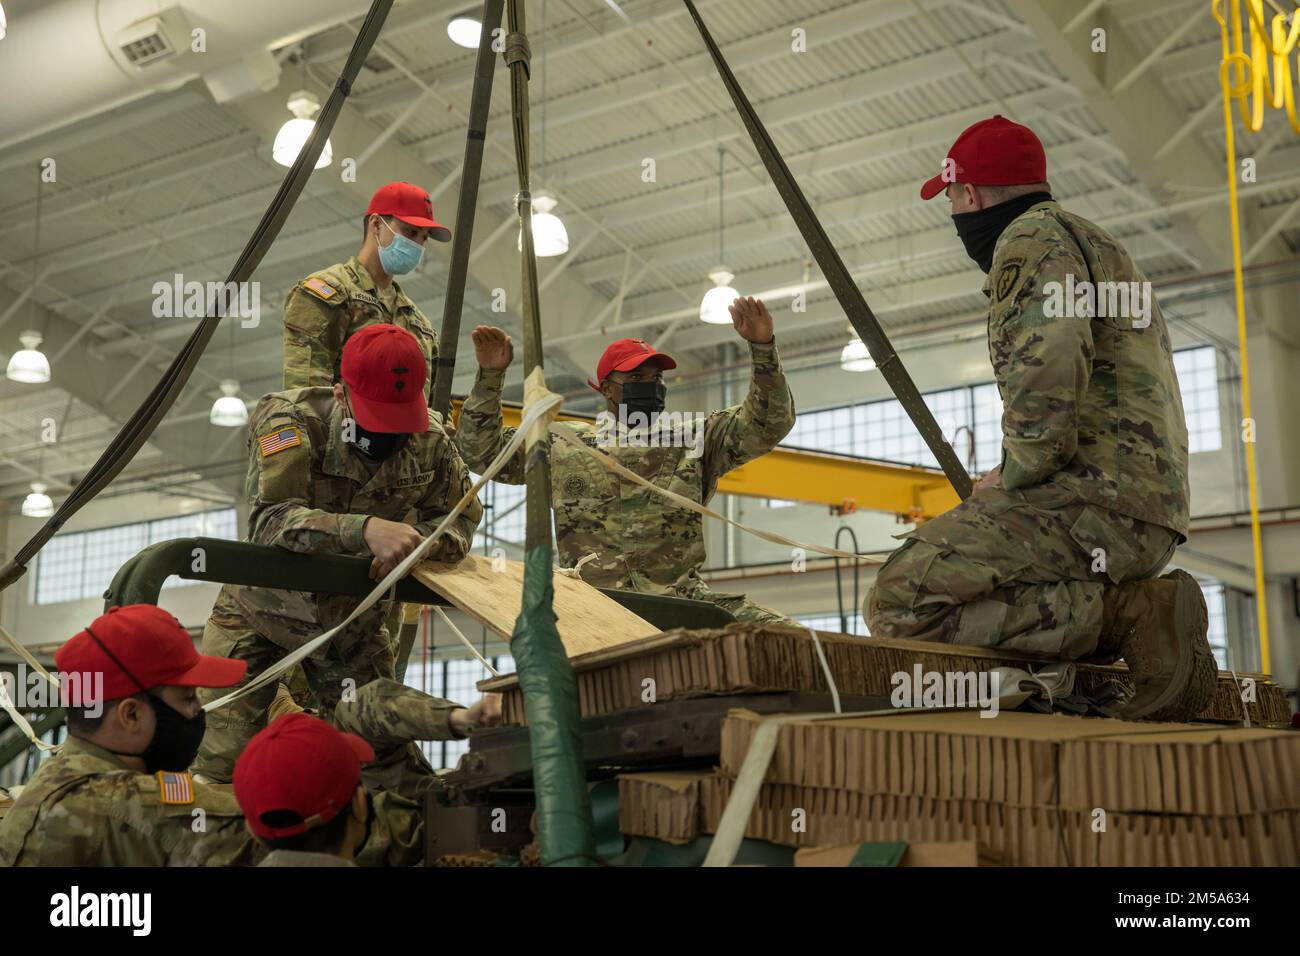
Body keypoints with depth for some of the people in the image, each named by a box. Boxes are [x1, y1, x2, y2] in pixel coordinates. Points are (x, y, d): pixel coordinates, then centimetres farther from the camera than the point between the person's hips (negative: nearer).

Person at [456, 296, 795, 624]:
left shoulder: (694, 438, 20)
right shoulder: (563, 445, 20)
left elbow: (768, 424, 12)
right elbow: (481, 451, 21)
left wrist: (763, 347, -1)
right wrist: (489, 378, 9)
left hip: (680, 593, 1)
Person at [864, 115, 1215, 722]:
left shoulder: (1034, 238, -3)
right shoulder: (1098, 244, 30)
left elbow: (1045, 379, -21)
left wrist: (1014, 477, -6)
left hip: (1097, 502, -10)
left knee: (898, 604, -18)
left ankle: (1128, 613, -18)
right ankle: (1136, 607, 5)